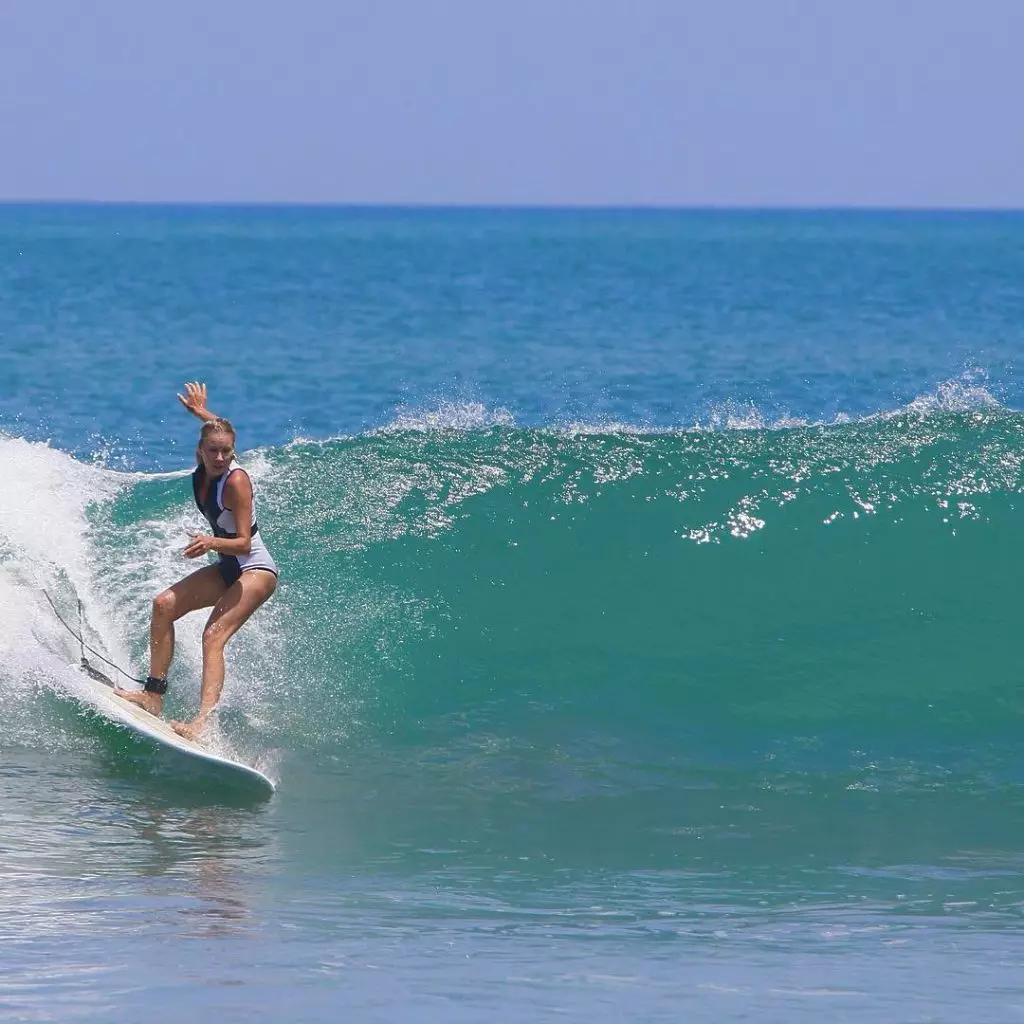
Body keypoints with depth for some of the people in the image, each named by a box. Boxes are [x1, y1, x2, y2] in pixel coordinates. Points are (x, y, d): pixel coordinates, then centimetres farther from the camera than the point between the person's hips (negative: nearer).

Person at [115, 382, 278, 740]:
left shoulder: (236, 480, -24)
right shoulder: (202, 472, -2)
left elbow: (244, 543, -26)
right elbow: (220, 431, 22)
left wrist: (211, 542, -42)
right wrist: (201, 413, 36)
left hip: (256, 569, -9)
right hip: (227, 568, 9)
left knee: (214, 636, -23)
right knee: (165, 604, -3)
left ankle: (203, 722, -37)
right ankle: (154, 694, -2)